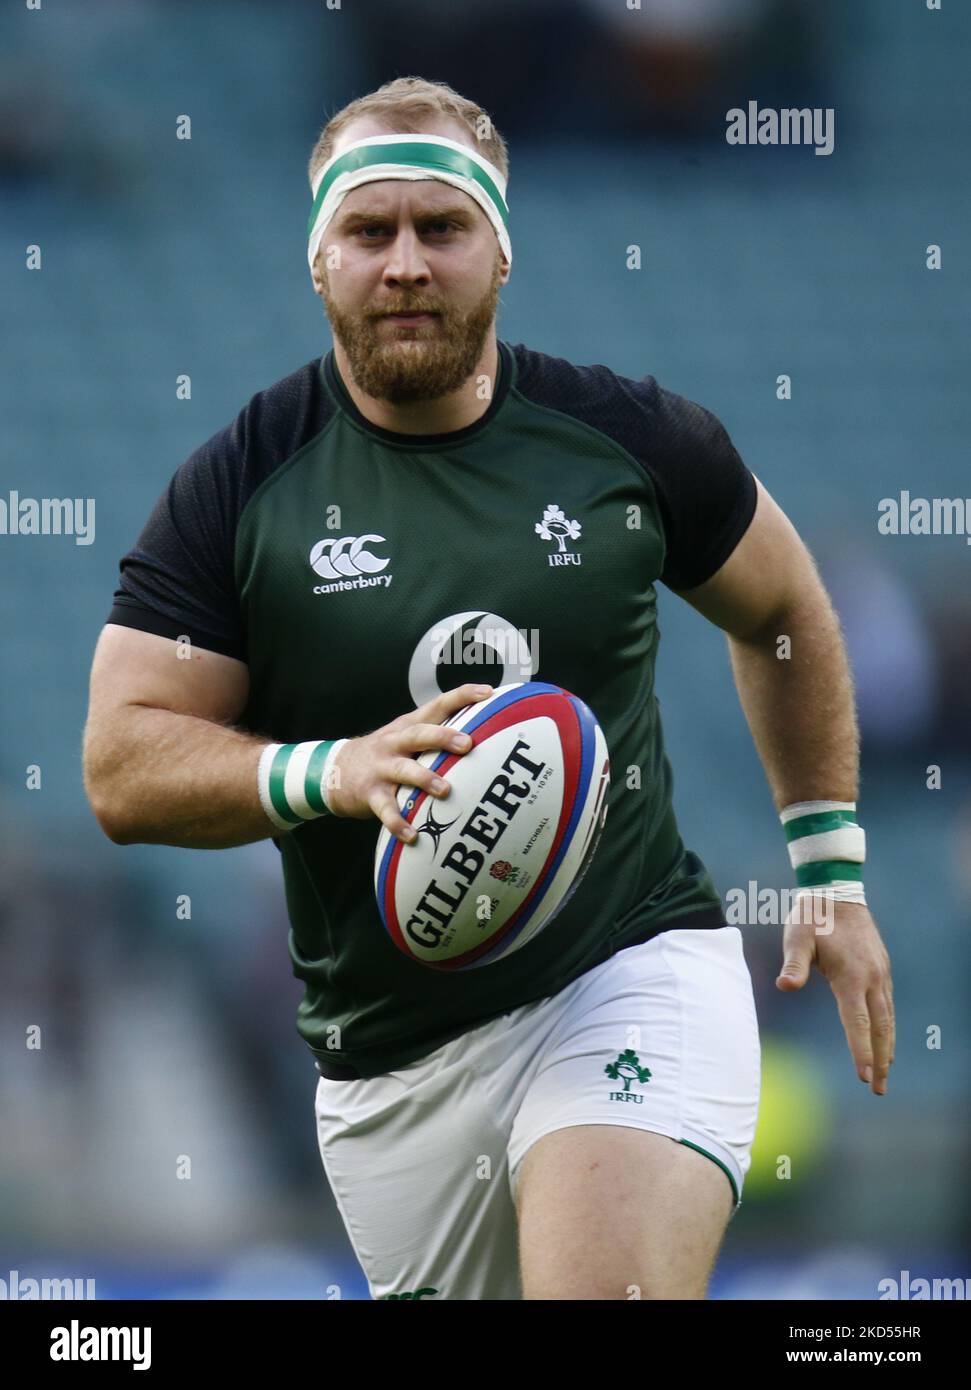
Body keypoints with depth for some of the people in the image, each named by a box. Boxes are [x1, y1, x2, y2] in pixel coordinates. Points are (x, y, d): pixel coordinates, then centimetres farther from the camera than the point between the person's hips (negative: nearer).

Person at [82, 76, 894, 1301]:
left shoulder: (629, 438, -1)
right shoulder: (240, 487, -2)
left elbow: (783, 613, 18)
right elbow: (121, 769, -6)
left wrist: (833, 875, 17)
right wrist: (333, 773, -23)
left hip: (630, 973, -2)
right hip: (388, 1058, 2)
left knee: (606, 1289, -29)